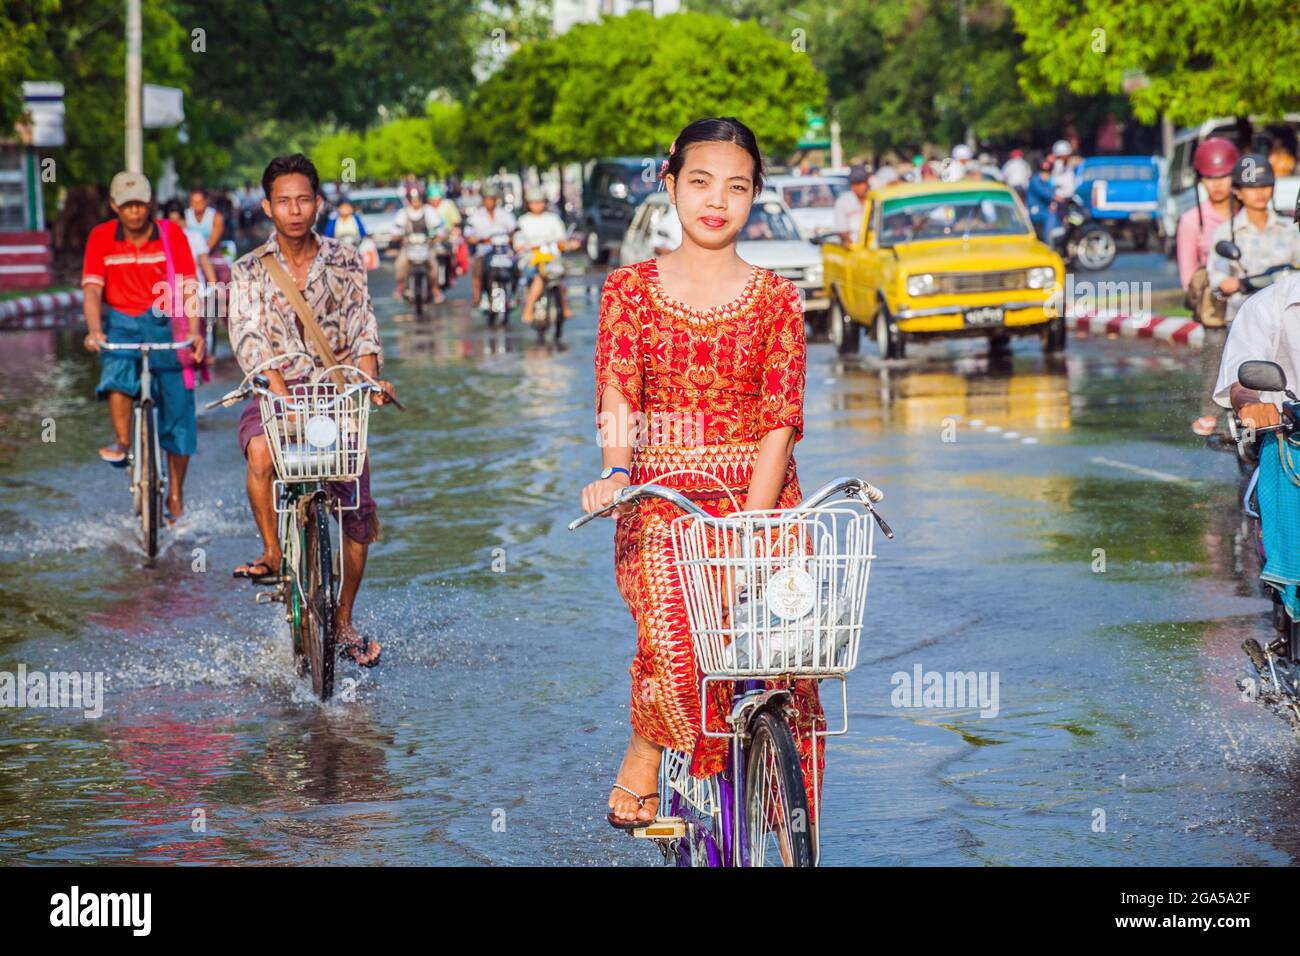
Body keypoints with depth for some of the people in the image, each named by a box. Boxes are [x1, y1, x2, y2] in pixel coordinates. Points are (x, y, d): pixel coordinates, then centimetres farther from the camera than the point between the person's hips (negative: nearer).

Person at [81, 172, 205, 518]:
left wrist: (194, 332, -26)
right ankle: (122, 443, -15)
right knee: (116, 373, -34)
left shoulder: (171, 235, -6)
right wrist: (94, 331, -28)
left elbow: (188, 288, -12)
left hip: (165, 324, 0)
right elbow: (93, 289, -10)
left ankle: (176, 493, 13)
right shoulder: (101, 237, -3)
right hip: (122, 323, 0)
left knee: (178, 408, -1)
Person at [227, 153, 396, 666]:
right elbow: (248, 336, -11)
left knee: (357, 511, -5)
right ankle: (273, 554, -15)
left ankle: (343, 622, 12)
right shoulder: (250, 271, 2)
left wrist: (370, 379, -17)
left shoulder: (345, 261, 7)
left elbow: (363, 327, 3)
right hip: (277, 390, -2)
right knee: (261, 452, -36)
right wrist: (280, 391, -27)